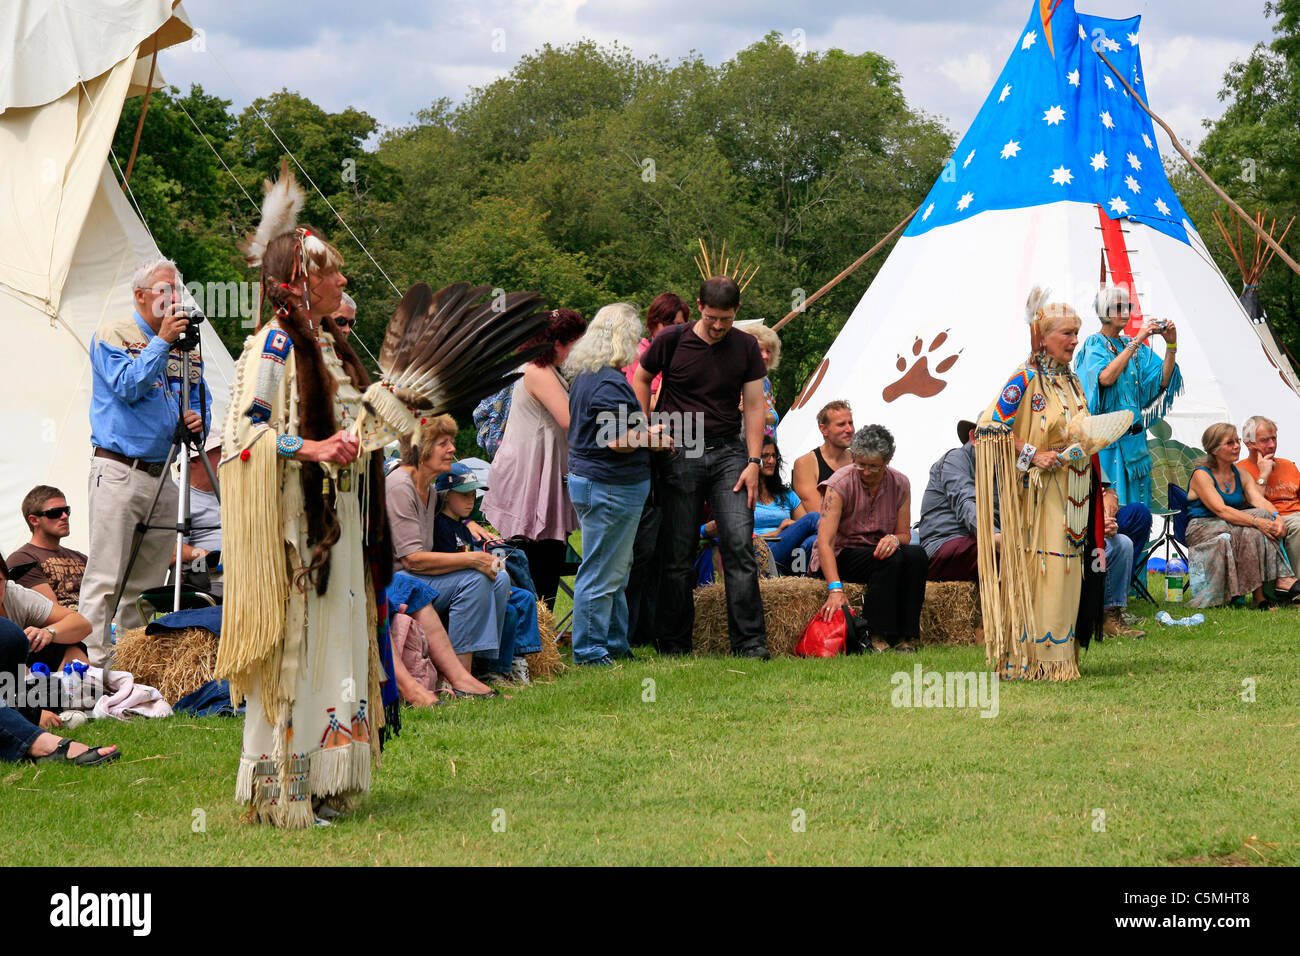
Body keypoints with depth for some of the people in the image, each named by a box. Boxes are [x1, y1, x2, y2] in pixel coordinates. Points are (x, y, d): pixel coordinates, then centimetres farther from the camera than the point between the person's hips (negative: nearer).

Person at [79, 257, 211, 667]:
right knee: (105, 579, -10)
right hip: (119, 473, -6)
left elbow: (203, 401, 20)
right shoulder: (113, 336, -1)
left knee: (150, 583, 9)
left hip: (164, 475, 6)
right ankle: (96, 666, -11)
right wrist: (161, 342, -17)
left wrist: (198, 419, -3)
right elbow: (128, 387, -15)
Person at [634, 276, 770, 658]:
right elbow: (640, 379, 14)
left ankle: (749, 641, -6)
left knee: (739, 544, -9)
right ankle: (673, 644, 10)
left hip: (728, 453, 1)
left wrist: (753, 462, -2)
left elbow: (754, 406, 6)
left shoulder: (746, 347, 5)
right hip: (679, 454, -1)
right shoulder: (671, 341, -1)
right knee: (678, 555, 0)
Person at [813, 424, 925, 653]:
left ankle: (904, 637, -25)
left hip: (878, 552, 5)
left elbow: (905, 534, 3)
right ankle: (876, 636, -31)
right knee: (890, 560, -32)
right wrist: (835, 589, -40)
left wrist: (894, 539, -25)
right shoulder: (840, 484, -18)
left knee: (916, 554, -26)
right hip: (841, 555, -5)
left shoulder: (900, 484, -3)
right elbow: (825, 541, -27)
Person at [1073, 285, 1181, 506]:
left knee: (1136, 503, 5)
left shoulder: (1134, 347, 15)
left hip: (1134, 437, 6)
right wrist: (1137, 341, -22)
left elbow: (1162, 381, 5)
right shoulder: (1093, 345, -3)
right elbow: (1105, 377, -24)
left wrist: (1171, 345, -8)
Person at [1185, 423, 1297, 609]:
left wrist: (1277, 516, -27)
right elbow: (1221, 510, -21)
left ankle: (1281, 580, -35)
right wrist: (1257, 521, -34)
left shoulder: (1241, 474, 14)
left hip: (1233, 526, 6)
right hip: (1202, 529, -6)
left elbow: (1258, 499, -4)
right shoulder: (1201, 475, -7)